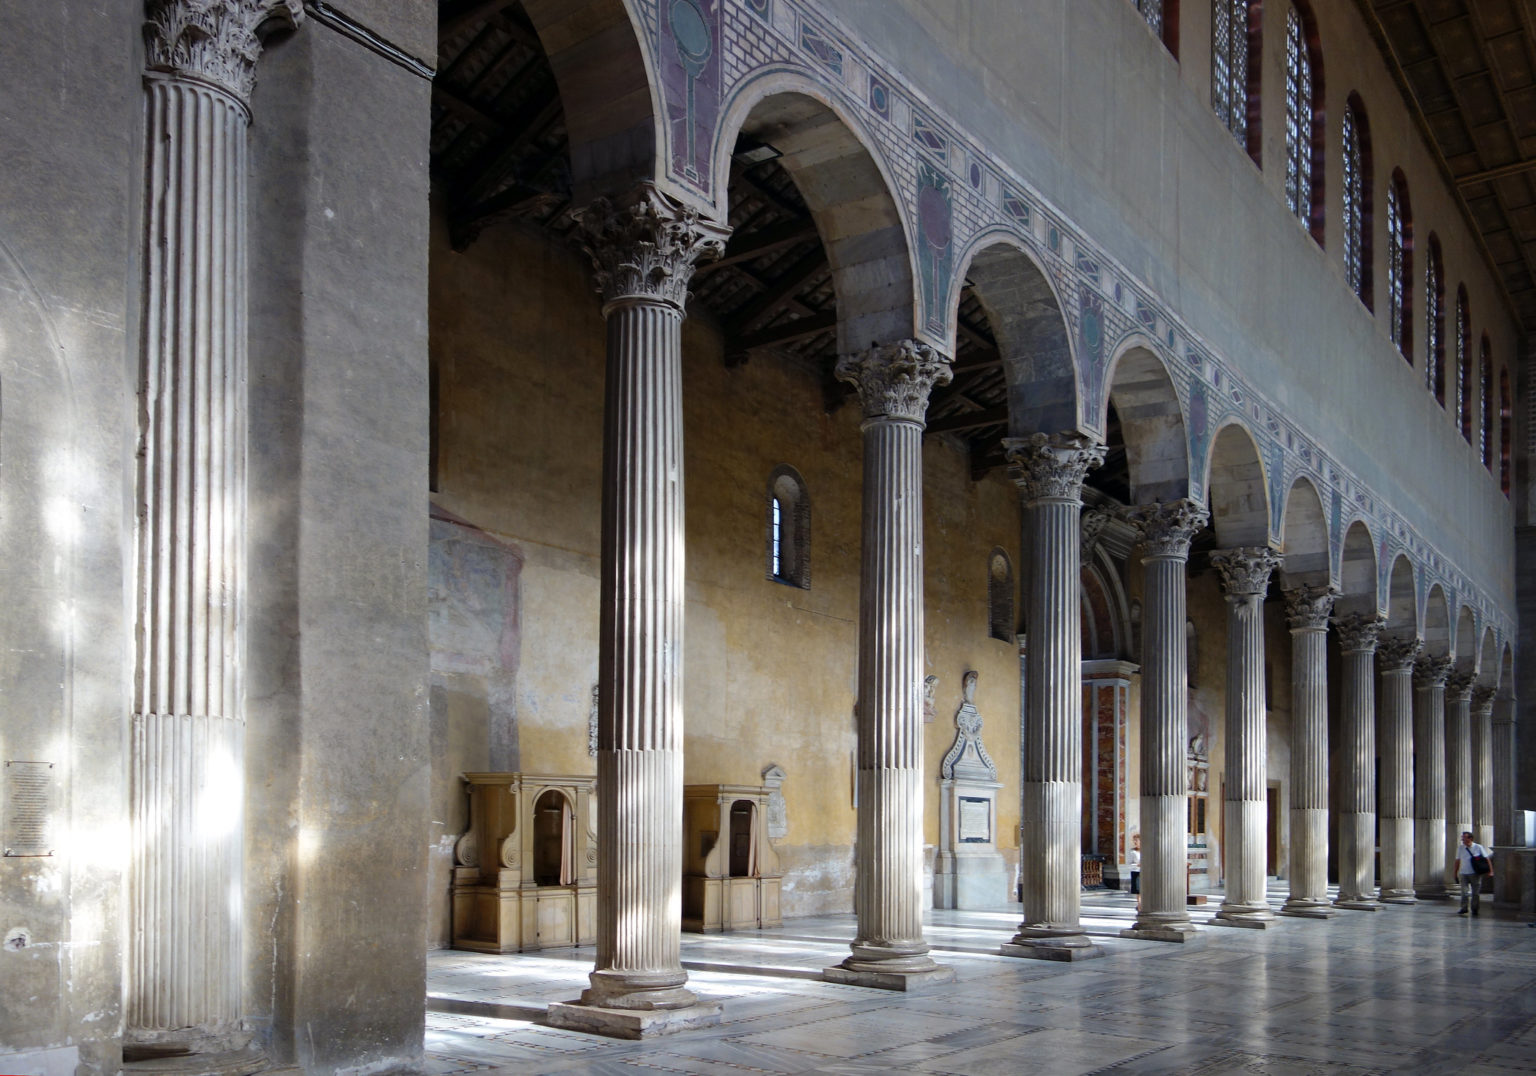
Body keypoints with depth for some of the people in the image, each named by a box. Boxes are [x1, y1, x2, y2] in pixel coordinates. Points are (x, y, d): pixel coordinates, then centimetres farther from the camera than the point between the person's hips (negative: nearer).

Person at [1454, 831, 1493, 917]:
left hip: (1475, 874, -1)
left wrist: (1490, 871, -6)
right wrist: (1455, 873, 12)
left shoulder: (1478, 848, -2)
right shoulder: (1460, 849, 6)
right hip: (1463, 874, 2)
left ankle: (1474, 909, 17)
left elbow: (1487, 859, 1)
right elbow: (1458, 861, 13)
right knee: (1464, 892, -7)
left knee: (1475, 892, 4)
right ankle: (1464, 908, -2)